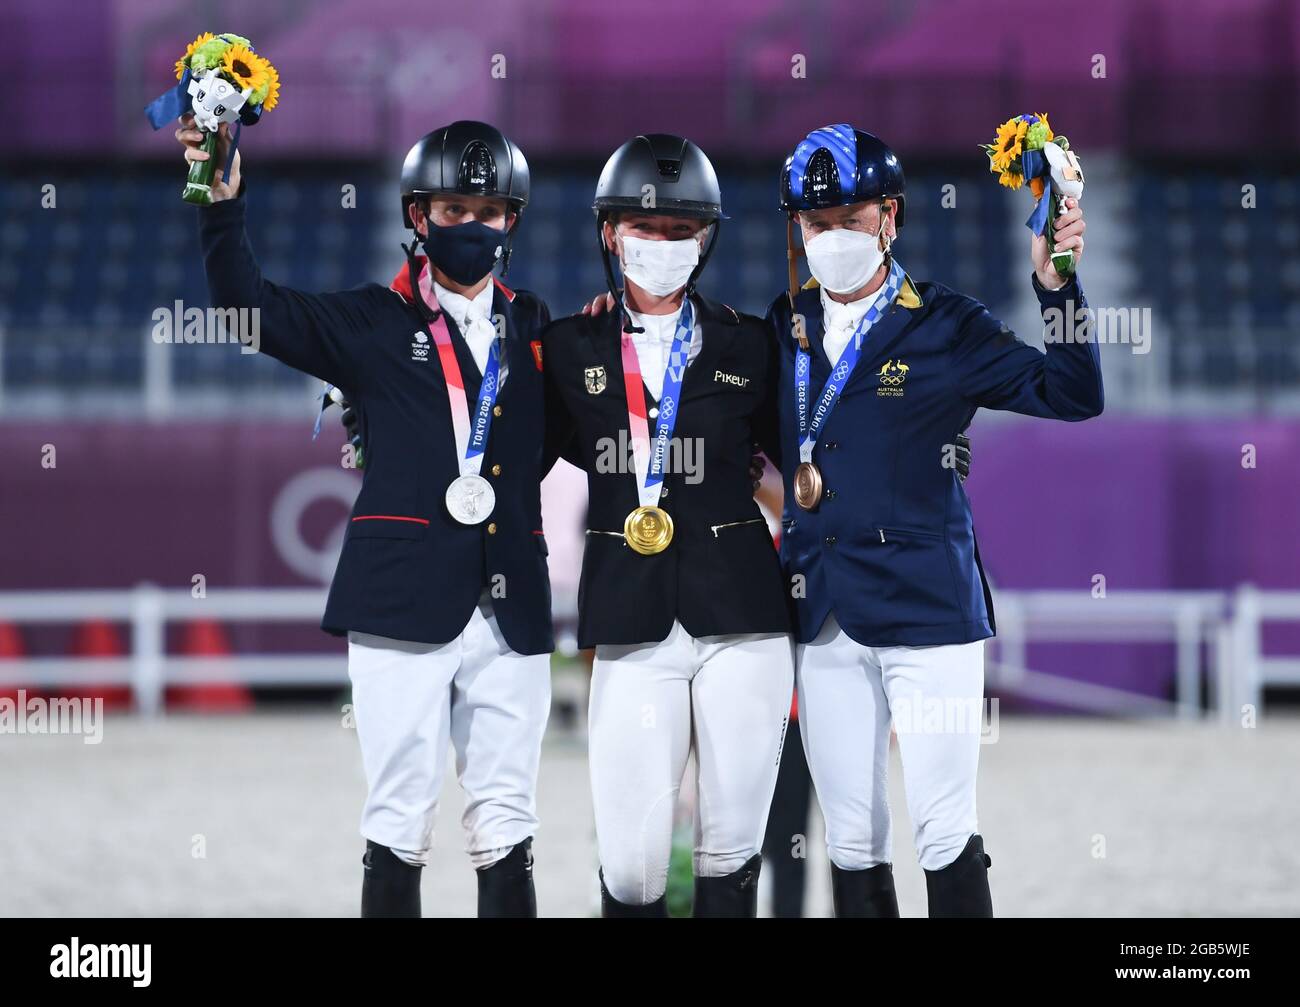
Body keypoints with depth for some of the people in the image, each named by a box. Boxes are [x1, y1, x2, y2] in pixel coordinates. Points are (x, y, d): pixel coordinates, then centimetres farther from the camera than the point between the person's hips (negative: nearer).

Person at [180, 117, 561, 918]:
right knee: (400, 821, -4)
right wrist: (223, 200, -10)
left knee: (507, 823, 3)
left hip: (510, 606, 3)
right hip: (404, 602, -2)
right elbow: (250, 304, 0)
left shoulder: (533, 328, 16)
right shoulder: (374, 324, 8)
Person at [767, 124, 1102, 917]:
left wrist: (1058, 286, -18)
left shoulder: (946, 327, -1)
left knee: (947, 836, -4)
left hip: (927, 608, -4)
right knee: (851, 841, 8)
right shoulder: (784, 326, 10)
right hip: (824, 612, 4)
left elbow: (1072, 394, -8)